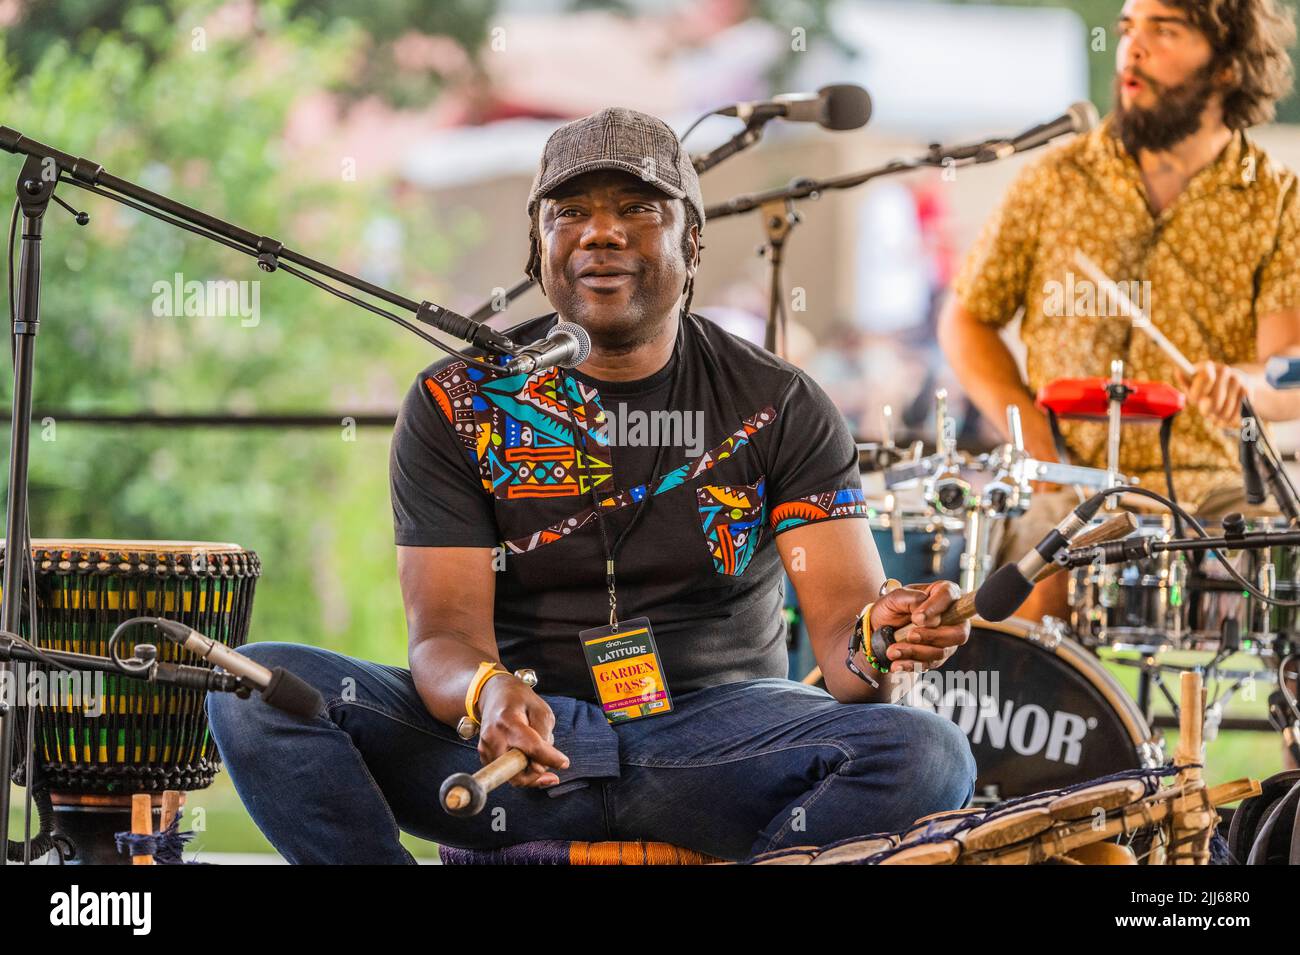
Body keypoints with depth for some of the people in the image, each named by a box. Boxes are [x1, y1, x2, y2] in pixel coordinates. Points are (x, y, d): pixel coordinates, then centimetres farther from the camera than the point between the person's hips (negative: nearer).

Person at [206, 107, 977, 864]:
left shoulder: (781, 408, 2)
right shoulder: (458, 404, 1)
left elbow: (842, 619, -8)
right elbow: (445, 632, -8)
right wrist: (487, 695, -34)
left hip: (718, 739, 0)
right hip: (527, 740, 0)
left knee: (929, 757, -30)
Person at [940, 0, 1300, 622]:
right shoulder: (1054, 183, 8)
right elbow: (966, 320, 14)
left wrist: (1241, 382, -35)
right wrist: (1032, 433, -3)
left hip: (1211, 493, 0)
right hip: (1070, 489, 0)